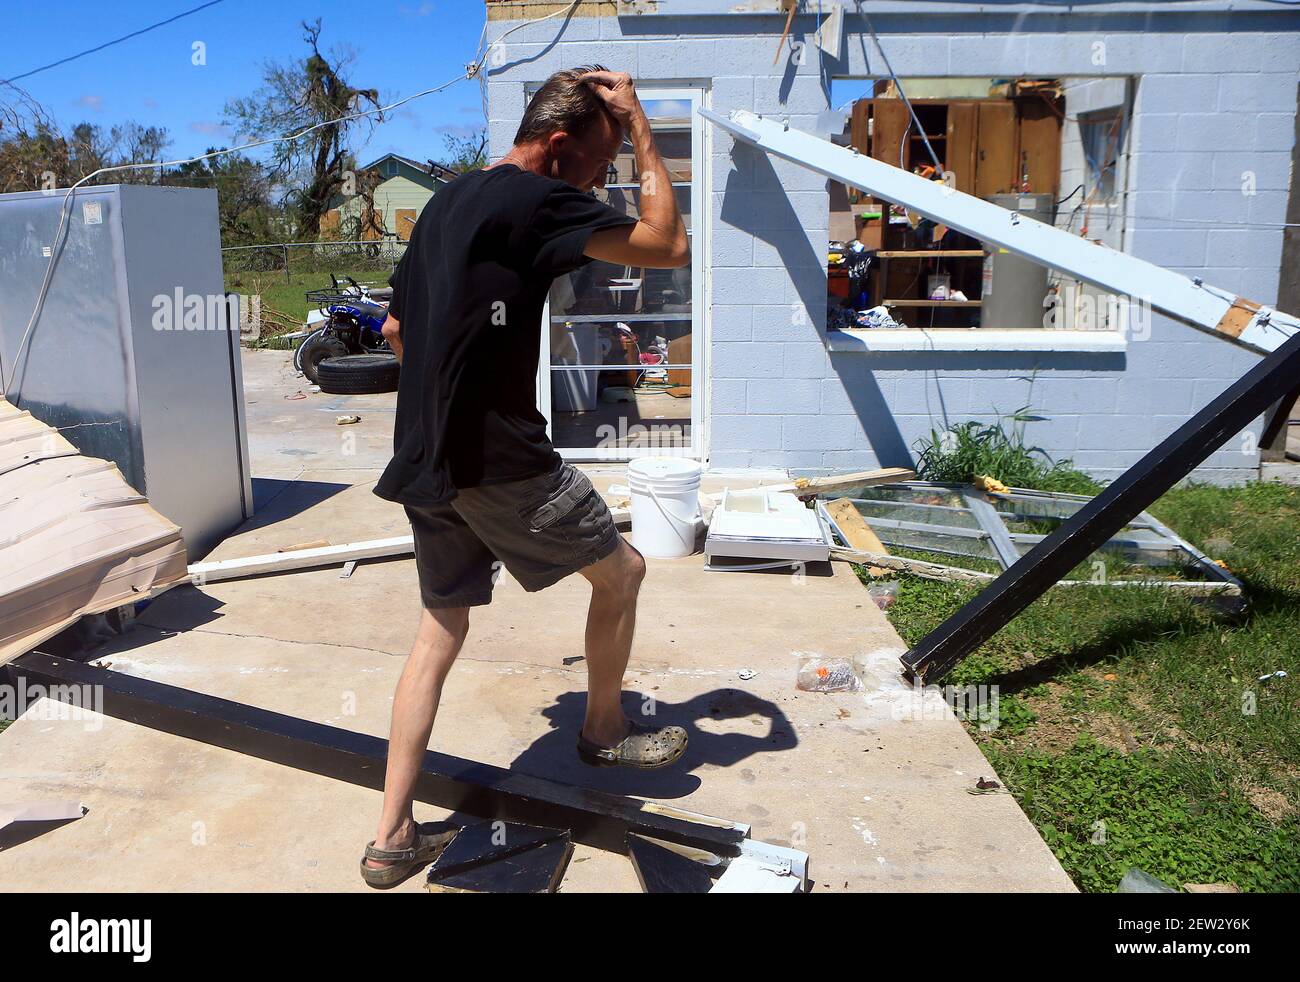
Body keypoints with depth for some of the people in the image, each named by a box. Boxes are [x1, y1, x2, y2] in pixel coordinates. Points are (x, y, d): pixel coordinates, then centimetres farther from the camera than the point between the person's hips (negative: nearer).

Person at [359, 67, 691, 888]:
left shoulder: (446, 203, 16)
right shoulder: (538, 200, -11)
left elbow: (397, 331, 22)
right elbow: (670, 246, -9)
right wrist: (639, 124, -2)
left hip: (428, 460, 8)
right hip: (501, 460, -8)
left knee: (441, 632, 13)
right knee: (621, 569, 13)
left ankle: (394, 837, 16)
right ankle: (605, 730, 32)